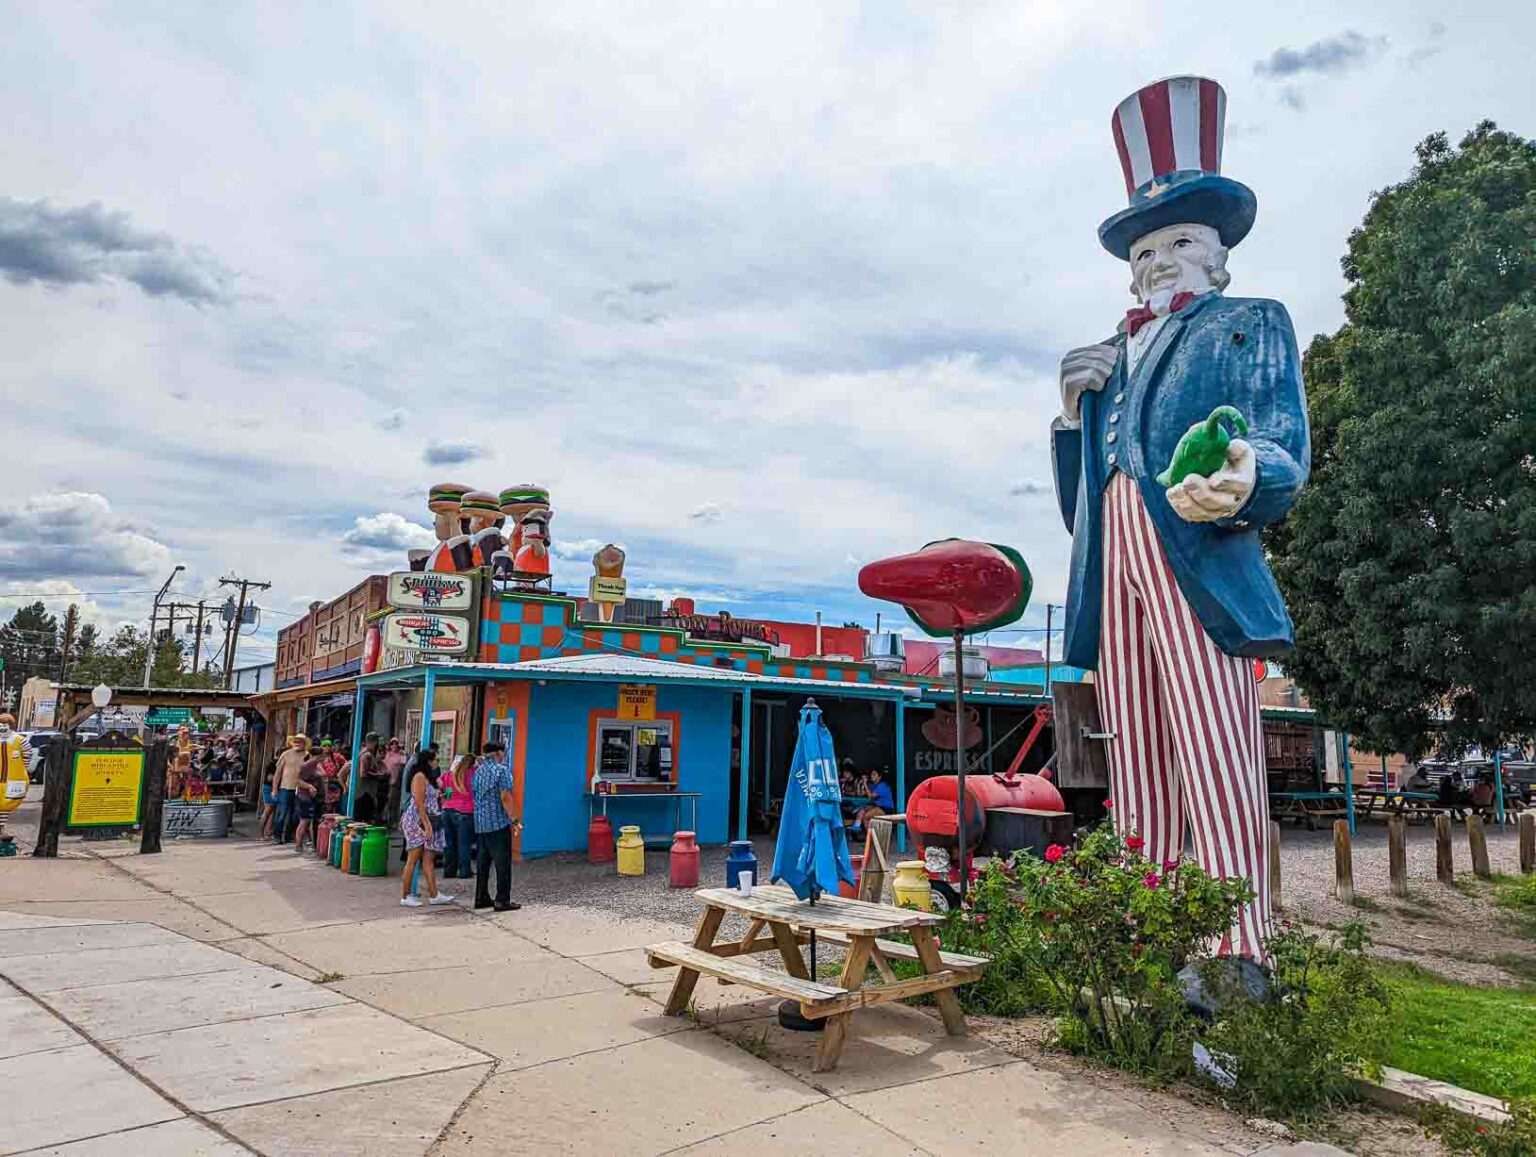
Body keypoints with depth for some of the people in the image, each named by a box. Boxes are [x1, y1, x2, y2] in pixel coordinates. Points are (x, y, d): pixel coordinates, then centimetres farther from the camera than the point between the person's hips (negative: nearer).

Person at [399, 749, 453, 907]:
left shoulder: (428, 777, 16)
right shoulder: (419, 777, -13)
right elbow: (419, 804, -19)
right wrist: (427, 825, -20)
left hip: (425, 823, 9)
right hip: (416, 822, -9)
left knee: (428, 859, 7)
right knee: (413, 860, -3)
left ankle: (434, 894, 8)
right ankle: (405, 897, 3)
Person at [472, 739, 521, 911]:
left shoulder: (478, 771, 11)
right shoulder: (502, 769, -10)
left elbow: (474, 794, 18)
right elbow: (505, 796, -16)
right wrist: (514, 819, -13)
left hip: (480, 824, 7)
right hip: (499, 823, -7)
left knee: (483, 862, 14)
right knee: (503, 863, -2)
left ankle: (481, 898, 19)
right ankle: (502, 901, -2)